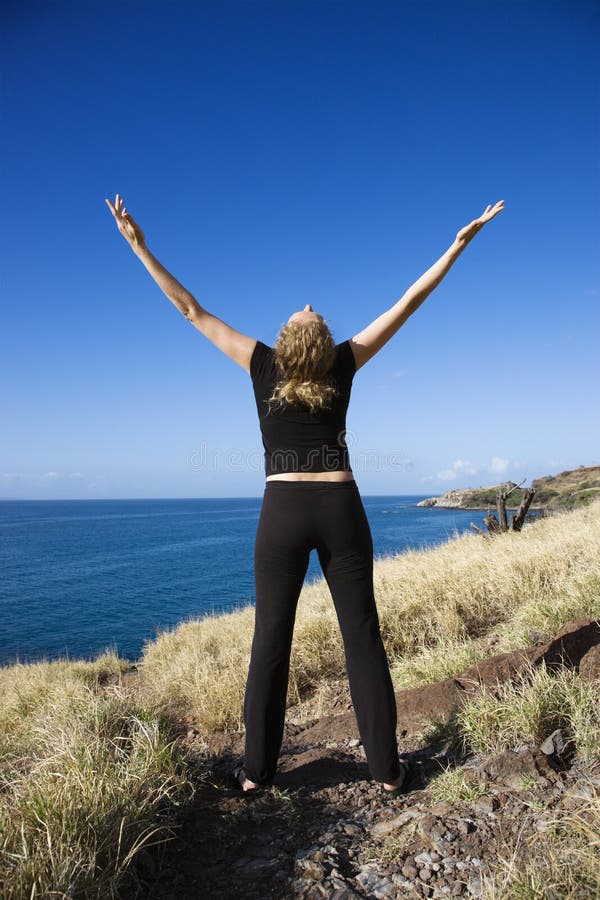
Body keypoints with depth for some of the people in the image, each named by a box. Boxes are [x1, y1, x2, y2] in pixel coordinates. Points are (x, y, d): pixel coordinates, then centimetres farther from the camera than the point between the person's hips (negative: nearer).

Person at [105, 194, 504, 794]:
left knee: (271, 640, 7)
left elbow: (192, 311, 1)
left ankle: (257, 770, 15)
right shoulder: (344, 365, 0)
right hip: (341, 510, 1)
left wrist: (139, 245, 8)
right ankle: (387, 769, 13)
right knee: (362, 637, 4)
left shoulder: (264, 366, -2)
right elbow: (406, 305, 4)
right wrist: (459, 244, 10)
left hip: (282, 513, 0)